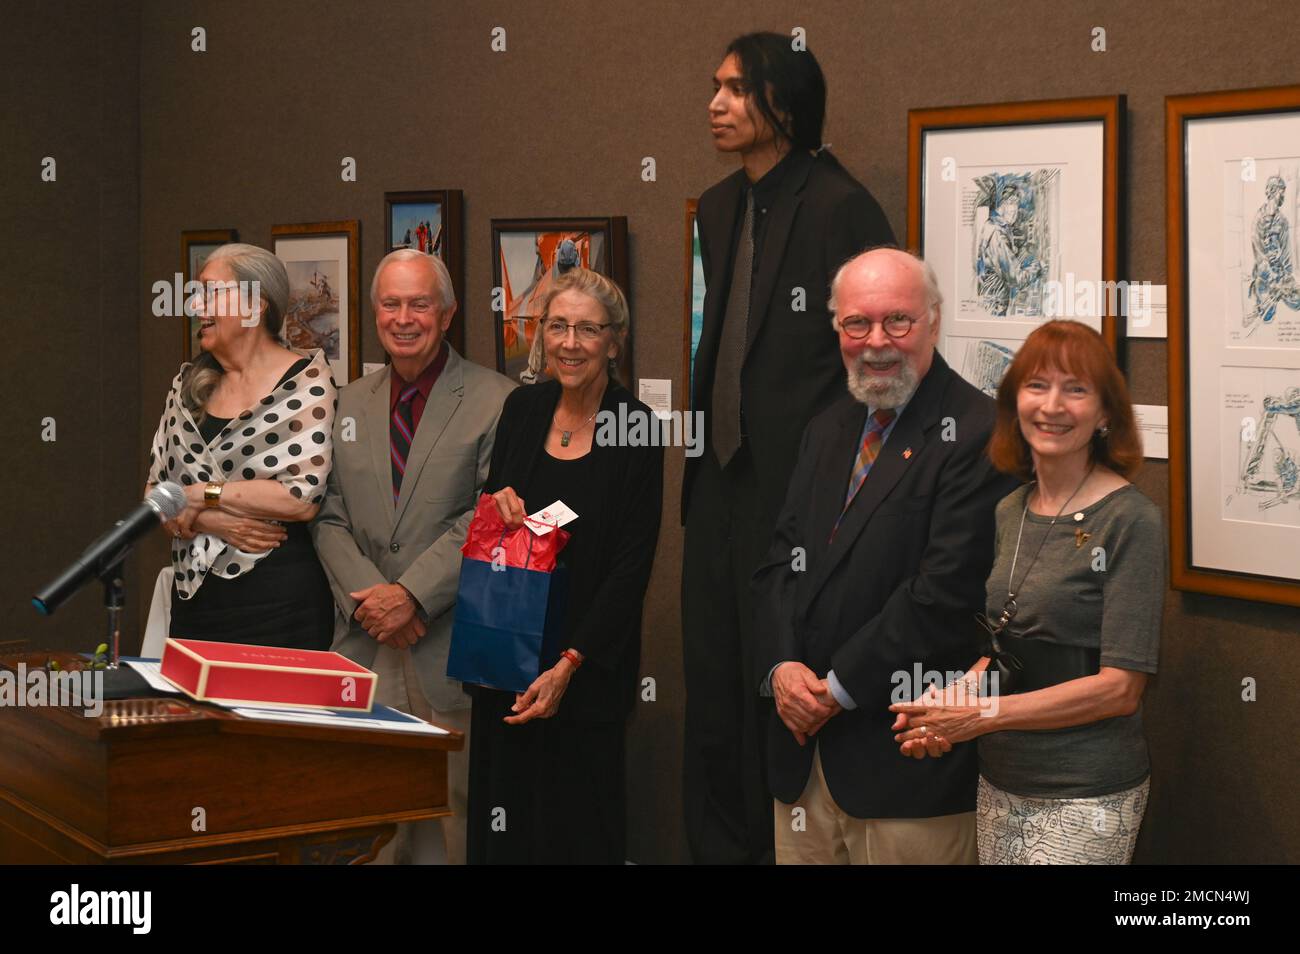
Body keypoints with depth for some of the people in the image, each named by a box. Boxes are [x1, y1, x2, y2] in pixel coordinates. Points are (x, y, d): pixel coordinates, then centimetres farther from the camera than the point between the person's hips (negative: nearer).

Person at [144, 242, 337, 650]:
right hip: (194, 597, 5)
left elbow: (302, 497, -16)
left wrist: (202, 495, -9)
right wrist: (212, 521, -10)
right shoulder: (190, 384, 11)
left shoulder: (305, 382, -6)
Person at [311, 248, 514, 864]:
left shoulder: (495, 402, -3)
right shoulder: (350, 404, 14)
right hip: (365, 647, 4)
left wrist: (412, 595, -15)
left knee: (456, 808, -1)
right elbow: (329, 517, 10)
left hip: (452, 647, -4)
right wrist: (368, 598, -6)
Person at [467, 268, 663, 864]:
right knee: (503, 822, 8)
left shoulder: (635, 427, -9)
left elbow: (631, 565, -11)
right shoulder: (523, 408, 6)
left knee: (578, 824, 1)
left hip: (585, 669, -4)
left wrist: (568, 666, -16)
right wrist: (497, 503, -7)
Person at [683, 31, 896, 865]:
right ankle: (721, 847, 26)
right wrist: (701, 464, 14)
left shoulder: (840, 206, -12)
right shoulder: (719, 208, 13)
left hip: (795, 485, -8)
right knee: (714, 692, 14)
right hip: (723, 482, 8)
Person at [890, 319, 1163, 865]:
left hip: (1086, 798, -6)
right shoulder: (1009, 513, 7)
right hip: (999, 786, 6)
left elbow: (1120, 687, -16)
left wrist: (983, 714, -17)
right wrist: (950, 704, -5)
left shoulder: (1130, 522, -13)